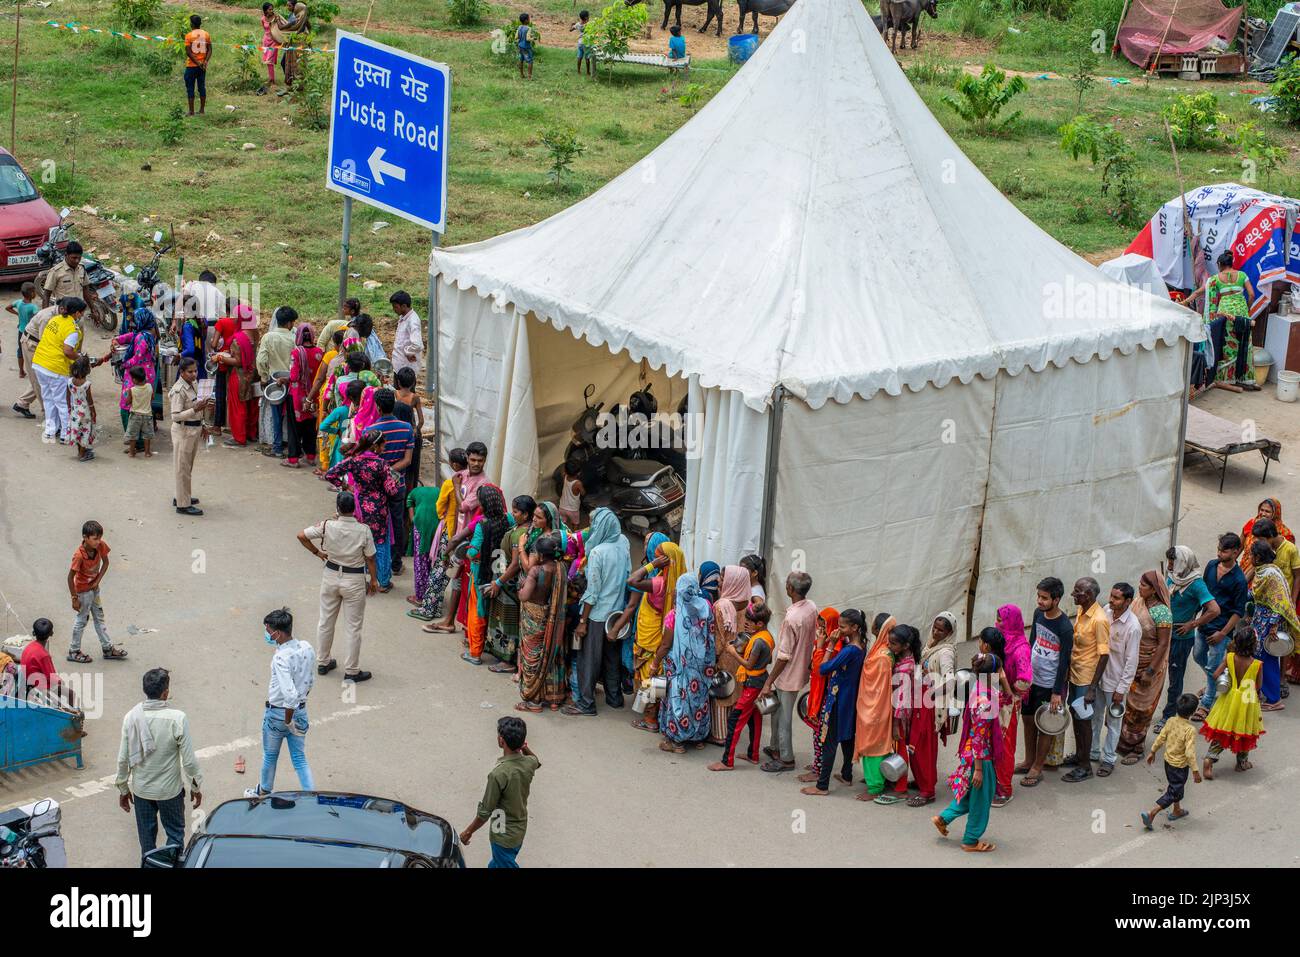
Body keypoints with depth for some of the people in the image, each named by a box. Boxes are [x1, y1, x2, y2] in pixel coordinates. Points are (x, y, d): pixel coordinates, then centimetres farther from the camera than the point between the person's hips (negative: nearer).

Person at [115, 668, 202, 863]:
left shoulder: (131, 717, -13)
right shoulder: (177, 719, -23)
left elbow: (123, 759, -6)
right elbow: (189, 760, -17)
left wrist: (123, 789, 8)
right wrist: (196, 787, 0)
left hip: (141, 789, 3)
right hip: (170, 789, -3)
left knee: (147, 835, 19)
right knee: (175, 833, 17)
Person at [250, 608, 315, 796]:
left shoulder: (281, 658, -30)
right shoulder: (307, 648, -7)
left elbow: (289, 694, -34)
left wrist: (288, 721, -20)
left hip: (278, 714, -6)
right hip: (301, 710, 6)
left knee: (270, 756, 20)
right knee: (300, 759, 15)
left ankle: (264, 791, 42)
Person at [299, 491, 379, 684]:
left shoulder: (328, 526, -14)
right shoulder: (364, 531, -18)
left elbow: (301, 536, -9)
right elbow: (370, 558, -10)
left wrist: (317, 553, 5)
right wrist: (374, 580, 5)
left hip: (331, 576, 2)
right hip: (354, 581, -2)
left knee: (326, 621, 19)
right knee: (352, 627, 7)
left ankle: (322, 662, 32)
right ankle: (351, 671, 13)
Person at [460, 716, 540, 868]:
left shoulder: (498, 774, -33)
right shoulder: (529, 763, -12)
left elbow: (485, 812, -22)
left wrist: (468, 832, -8)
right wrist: (526, 748, -2)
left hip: (504, 836, -7)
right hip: (520, 829, 7)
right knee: (495, 865, 28)